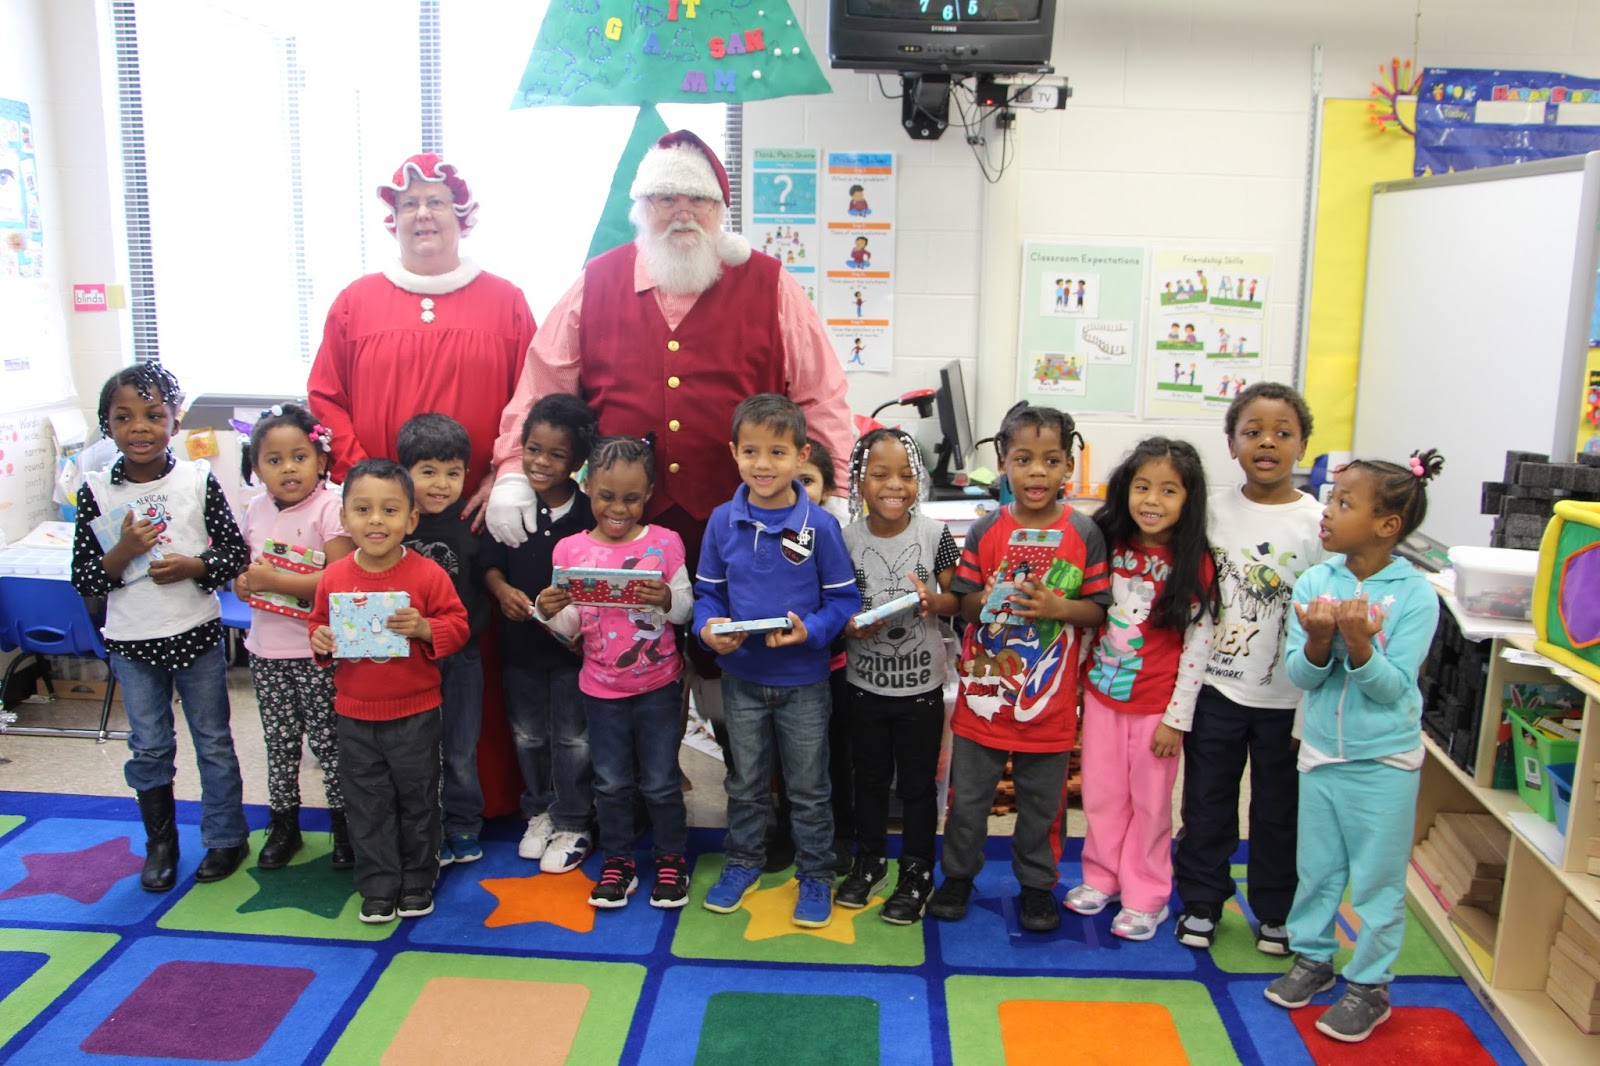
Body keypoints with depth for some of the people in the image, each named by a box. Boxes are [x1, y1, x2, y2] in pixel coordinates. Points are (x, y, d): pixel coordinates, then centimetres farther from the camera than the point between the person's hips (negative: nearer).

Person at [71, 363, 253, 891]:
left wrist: (195, 566, -21)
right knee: (149, 748, 13)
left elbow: (237, 552, -4)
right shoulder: (97, 491, -5)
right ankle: (160, 843, 31)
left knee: (214, 741, 11)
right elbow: (83, 580, -3)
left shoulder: (199, 480, -8)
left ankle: (225, 837, 27)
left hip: (197, 635, -1)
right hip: (131, 643, 1)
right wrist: (122, 553, -21)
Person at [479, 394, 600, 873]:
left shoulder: (590, 513, -14)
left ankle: (571, 824, 25)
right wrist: (502, 590, -16)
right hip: (519, 641, 4)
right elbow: (490, 563, 2)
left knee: (572, 738, 8)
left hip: (574, 644, -3)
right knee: (528, 734, 19)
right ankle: (538, 811, 38)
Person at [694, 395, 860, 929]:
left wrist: (810, 630, -24)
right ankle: (743, 863, 40)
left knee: (808, 788, 13)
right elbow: (708, 591, 3)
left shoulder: (820, 525, -14)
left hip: (803, 680, -2)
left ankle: (815, 874, 31)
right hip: (741, 676, 3)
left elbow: (843, 597, -8)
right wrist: (709, 629, -16)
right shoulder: (723, 521, -6)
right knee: (745, 782, 20)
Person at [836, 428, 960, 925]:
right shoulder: (846, 538, -7)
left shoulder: (935, 535, -10)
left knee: (918, 782, 11)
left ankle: (917, 873, 29)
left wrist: (933, 600, -23)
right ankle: (870, 860, 38)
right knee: (870, 776, 19)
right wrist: (852, 626, -19)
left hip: (920, 683, -1)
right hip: (864, 681, 2)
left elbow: (958, 600, -2)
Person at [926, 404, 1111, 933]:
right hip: (985, 692, 1)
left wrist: (1057, 608, -21)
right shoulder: (985, 530, -3)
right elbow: (964, 605, 0)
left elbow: (1098, 611, -3)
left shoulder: (1084, 533, -5)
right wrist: (986, 599, -21)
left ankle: (1037, 884, 34)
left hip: (1049, 700, -1)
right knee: (968, 794, 13)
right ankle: (958, 873, 33)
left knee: (1043, 800, 14)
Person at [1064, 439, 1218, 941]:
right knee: (1101, 794, 15)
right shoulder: (1109, 547, -3)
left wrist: (1177, 717, -11)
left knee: (1150, 802, 10)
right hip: (1102, 691, 4)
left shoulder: (1193, 565, -14)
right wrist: (1081, 677, 6)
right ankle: (1101, 877, 33)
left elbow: (1198, 647, -12)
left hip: (1157, 703, -4)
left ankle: (1145, 897, 25)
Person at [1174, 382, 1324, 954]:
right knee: (1207, 800, 13)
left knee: (1279, 808, 13)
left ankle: (1275, 911, 32)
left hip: (1285, 696, -1)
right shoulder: (1213, 509, -2)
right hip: (1216, 686, 2)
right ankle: (1202, 900, 31)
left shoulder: (1318, 522, -8)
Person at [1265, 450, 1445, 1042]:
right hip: (1320, 750, 4)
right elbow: (1299, 676, -7)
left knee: (1377, 878, 9)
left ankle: (1369, 984, 25)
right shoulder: (1315, 581, -6)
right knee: (1315, 866, 17)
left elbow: (1394, 686, -17)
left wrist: (1358, 644, -32)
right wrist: (1319, 642, -27)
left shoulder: (1414, 593, -15)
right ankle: (1313, 956, 36)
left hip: (1385, 760, -3)